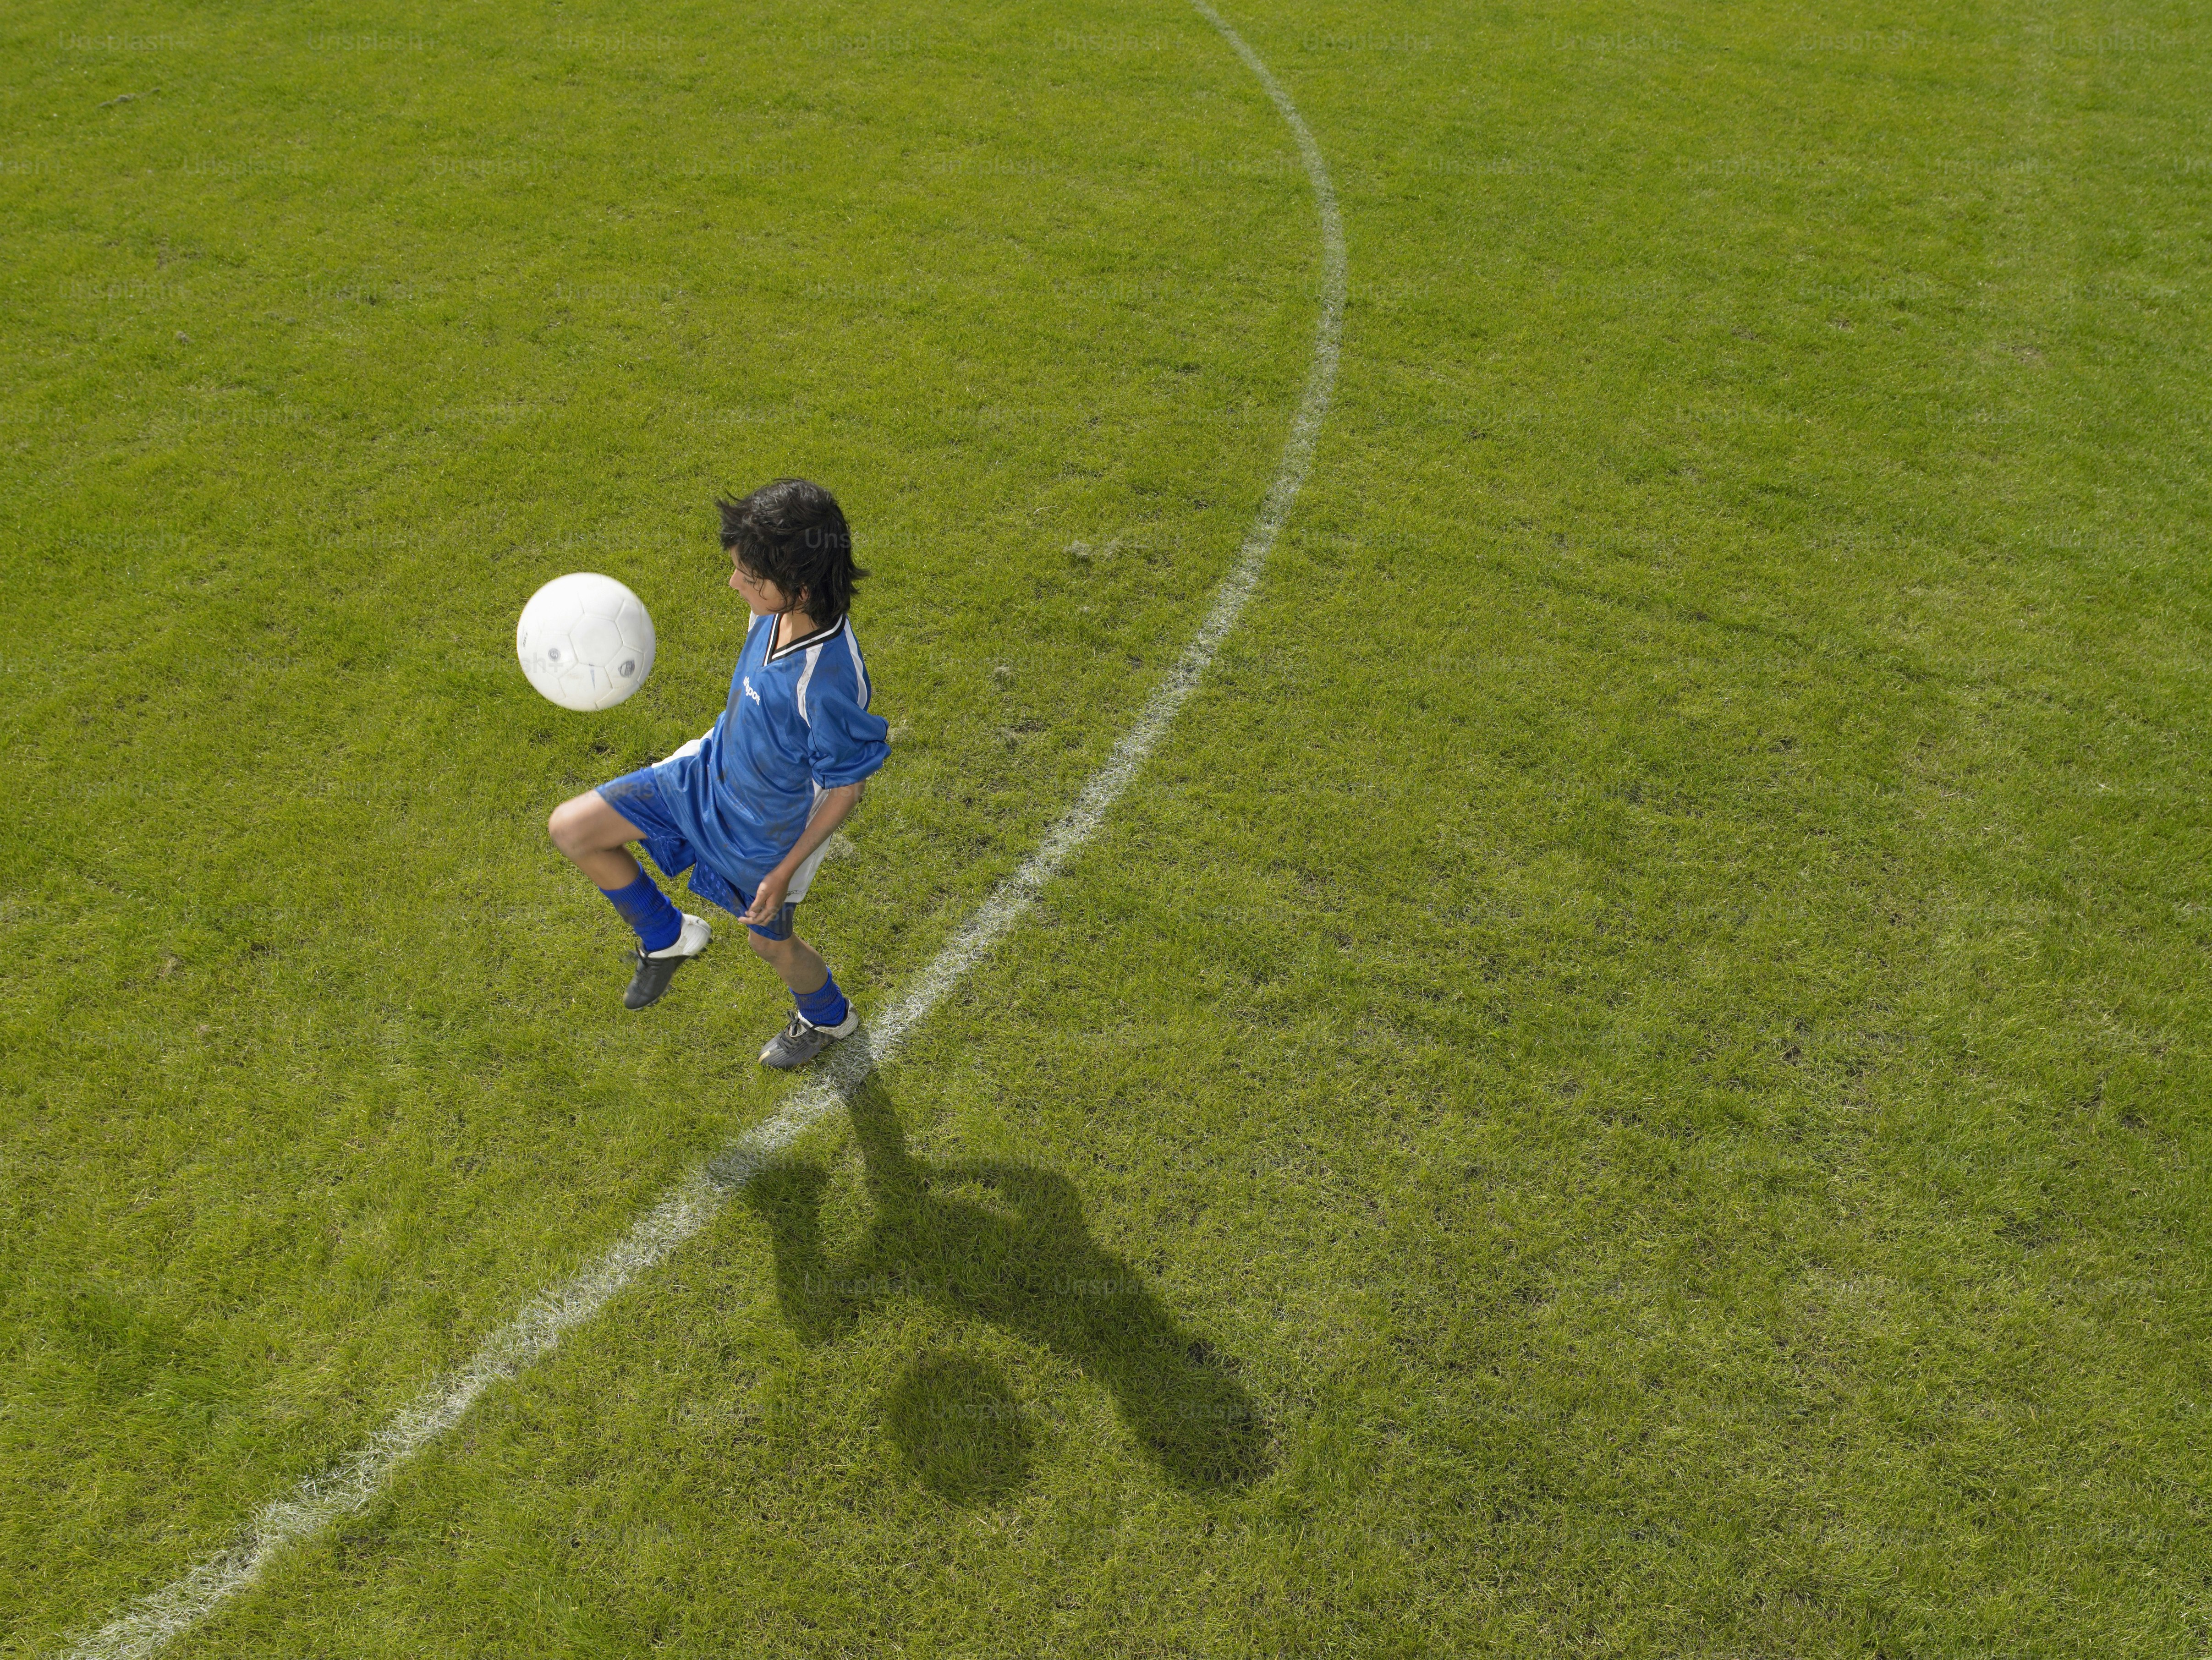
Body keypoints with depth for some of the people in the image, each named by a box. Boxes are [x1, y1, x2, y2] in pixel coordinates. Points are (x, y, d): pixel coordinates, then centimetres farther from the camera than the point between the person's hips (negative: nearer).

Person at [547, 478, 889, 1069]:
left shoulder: (830, 682, -40)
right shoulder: (777, 609, -19)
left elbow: (848, 785, -25)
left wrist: (785, 872, -17)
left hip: (766, 830, -7)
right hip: (710, 772, 7)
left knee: (769, 941, 20)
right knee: (570, 828, 3)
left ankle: (828, 1018, 55)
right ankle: (667, 936, 27)